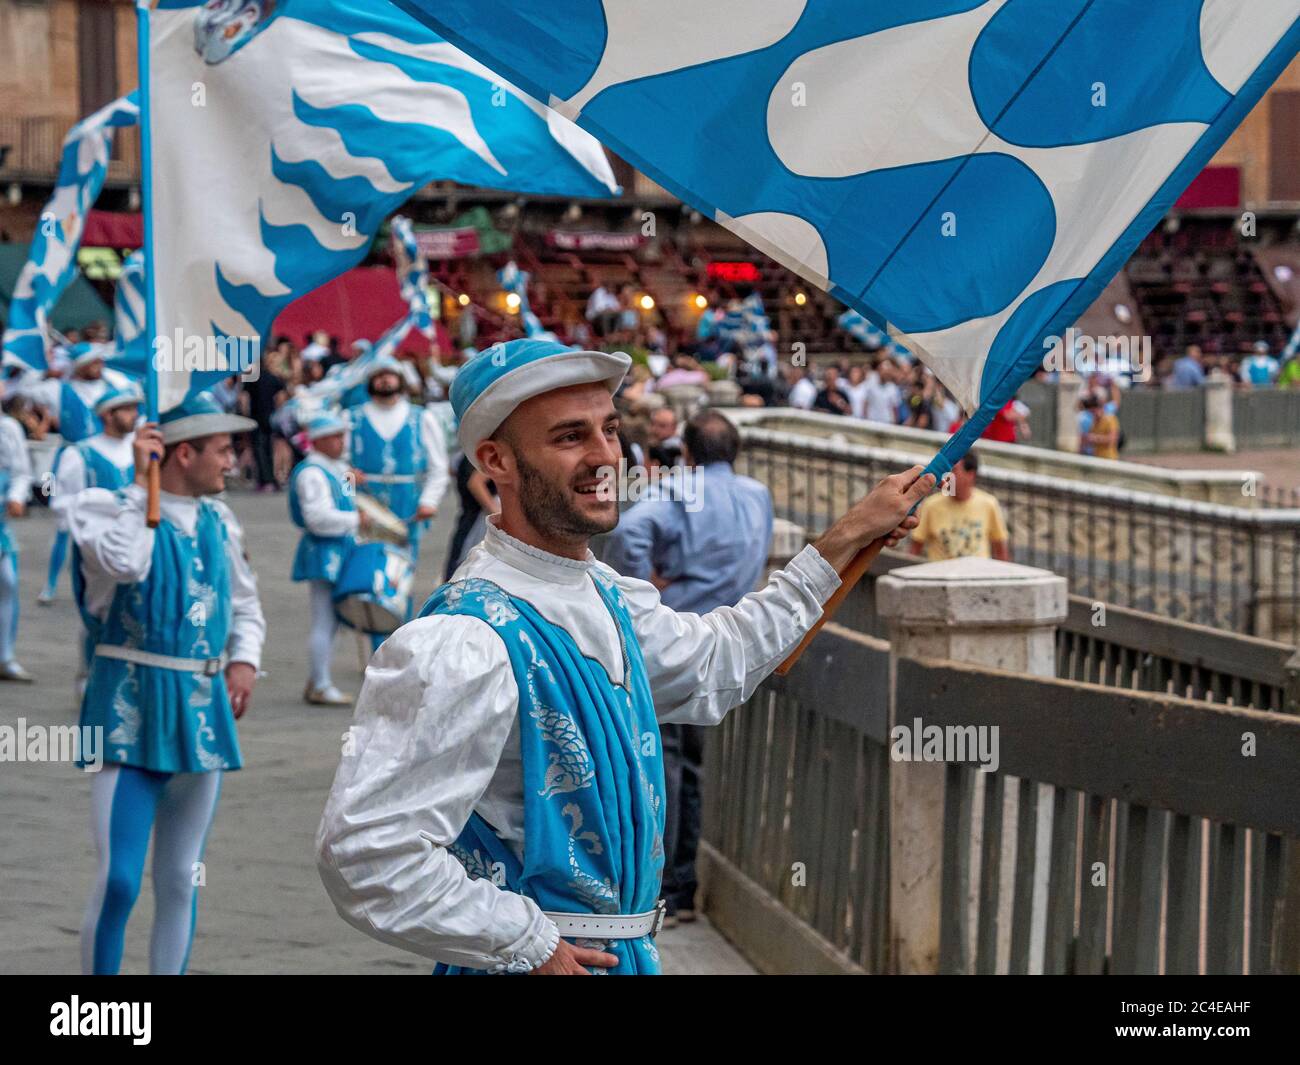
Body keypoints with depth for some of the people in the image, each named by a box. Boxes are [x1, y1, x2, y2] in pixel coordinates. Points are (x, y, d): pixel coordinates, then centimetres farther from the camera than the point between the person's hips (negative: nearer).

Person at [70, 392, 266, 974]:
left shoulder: (217, 521, 11)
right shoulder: (106, 506, -6)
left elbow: (244, 605, 22)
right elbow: (124, 562, -27)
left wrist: (245, 660, 3)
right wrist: (141, 484, -18)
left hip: (202, 710, 6)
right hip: (131, 708, -6)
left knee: (181, 882, 10)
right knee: (118, 879, -10)